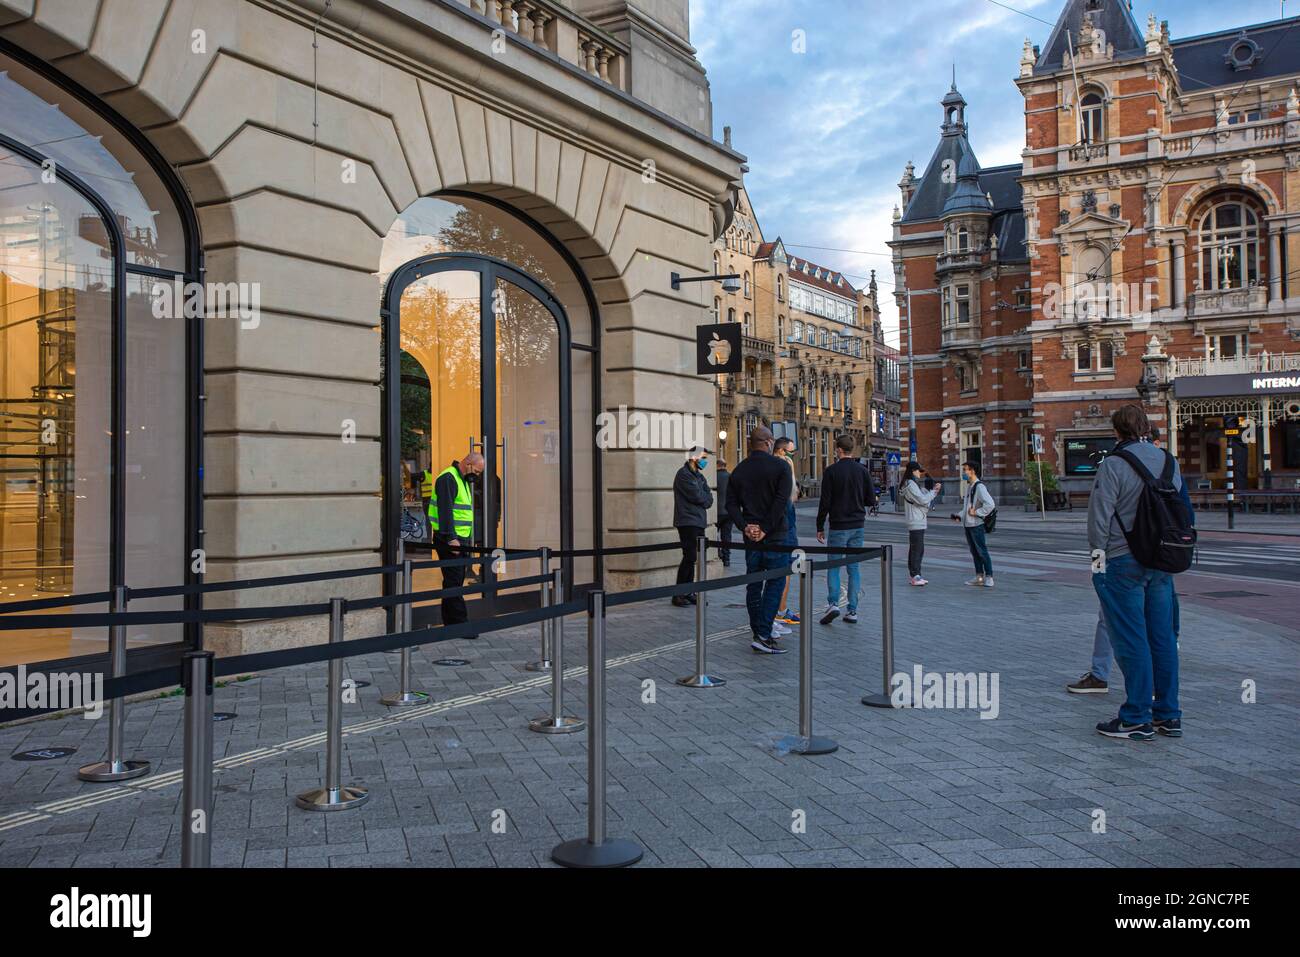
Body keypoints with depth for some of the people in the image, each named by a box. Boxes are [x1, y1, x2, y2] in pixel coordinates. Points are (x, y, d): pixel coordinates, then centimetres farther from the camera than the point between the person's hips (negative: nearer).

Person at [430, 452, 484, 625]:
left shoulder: (462, 480, 20)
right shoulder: (448, 478, -12)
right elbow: (445, 510, -20)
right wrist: (451, 538, -25)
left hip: (460, 539, 10)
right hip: (449, 540, -10)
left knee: (456, 581, 11)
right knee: (454, 582, -10)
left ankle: (450, 624, 15)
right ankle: (460, 624, -10)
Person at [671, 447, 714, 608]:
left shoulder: (699, 476, 19)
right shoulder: (684, 474, -9)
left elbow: (709, 499, 11)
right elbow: (697, 496, -17)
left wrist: (702, 499, -9)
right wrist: (705, 498, 3)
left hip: (698, 522, 9)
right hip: (687, 521, -9)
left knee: (693, 558, 8)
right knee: (689, 557, -11)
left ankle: (687, 593, 13)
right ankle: (678, 595, -6)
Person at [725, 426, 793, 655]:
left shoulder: (739, 470, 9)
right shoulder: (780, 466, -6)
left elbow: (731, 504, 2)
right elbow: (781, 501, -16)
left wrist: (745, 527, -5)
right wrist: (766, 529, -14)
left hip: (751, 537, 5)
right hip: (775, 537, -5)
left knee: (753, 585, 12)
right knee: (774, 584, -1)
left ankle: (757, 634, 17)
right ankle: (763, 636, -8)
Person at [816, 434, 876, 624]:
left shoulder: (831, 471, -9)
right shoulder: (862, 471, 3)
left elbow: (825, 502, -10)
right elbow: (871, 500, 3)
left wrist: (819, 527, -2)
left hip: (838, 527, -4)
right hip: (857, 526, 4)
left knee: (833, 566, 4)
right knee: (854, 567, 8)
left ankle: (833, 603, -12)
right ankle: (852, 610, 8)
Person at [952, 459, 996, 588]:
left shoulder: (979, 487, -15)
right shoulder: (968, 486, 14)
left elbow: (990, 504, -24)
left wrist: (976, 512, -18)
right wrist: (960, 516, 12)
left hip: (976, 525, -9)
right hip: (967, 525, 9)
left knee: (982, 551, -5)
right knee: (974, 552, 12)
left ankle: (989, 577, 0)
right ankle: (979, 576, 18)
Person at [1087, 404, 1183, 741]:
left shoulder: (1113, 464, -12)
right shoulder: (1169, 461, 9)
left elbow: (1100, 517, -13)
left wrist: (1098, 560, -4)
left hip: (1123, 564, -6)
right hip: (1162, 563, 7)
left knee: (1131, 641, -2)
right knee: (1163, 637, 11)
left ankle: (1137, 719, 3)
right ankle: (1168, 715, 18)